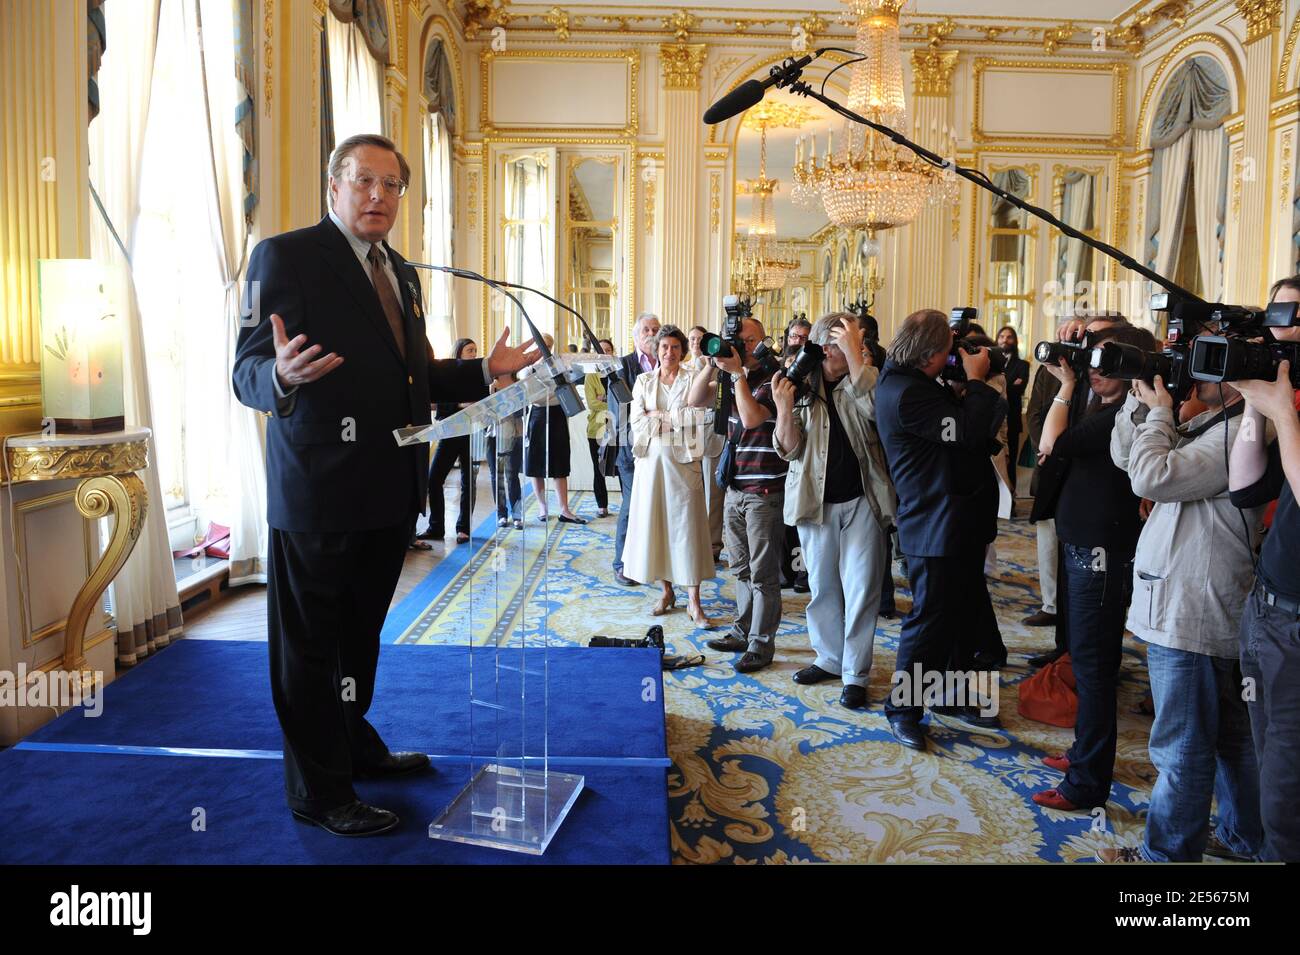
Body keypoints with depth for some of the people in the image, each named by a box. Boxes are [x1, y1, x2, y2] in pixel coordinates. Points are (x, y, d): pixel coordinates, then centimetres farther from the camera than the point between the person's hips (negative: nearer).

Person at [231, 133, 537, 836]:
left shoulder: (400, 272, 15)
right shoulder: (286, 256, -9)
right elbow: (247, 373, -16)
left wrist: (484, 371, 10)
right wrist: (282, 377, -38)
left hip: (390, 489, 8)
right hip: (321, 489, -8)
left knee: (361, 630, 22)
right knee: (312, 641, 5)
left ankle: (354, 744, 40)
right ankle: (319, 791, 19)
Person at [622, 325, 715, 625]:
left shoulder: (693, 380, 4)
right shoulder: (644, 381, 10)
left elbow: (698, 416, -11)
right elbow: (637, 421, -1)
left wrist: (657, 415, -11)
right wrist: (676, 419, -10)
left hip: (683, 459, -2)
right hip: (652, 458, 3)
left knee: (687, 525, -4)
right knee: (654, 522, 5)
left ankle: (693, 601, -2)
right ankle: (666, 591, 18)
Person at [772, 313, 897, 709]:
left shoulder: (865, 377, -1)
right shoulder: (801, 386, 0)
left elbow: (874, 407, -25)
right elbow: (789, 449, -4)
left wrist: (854, 353, -25)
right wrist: (783, 408, -21)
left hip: (862, 500, -1)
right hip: (816, 499, 2)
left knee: (861, 587, 1)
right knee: (822, 585, 13)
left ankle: (855, 673, 12)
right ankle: (830, 658, 29)